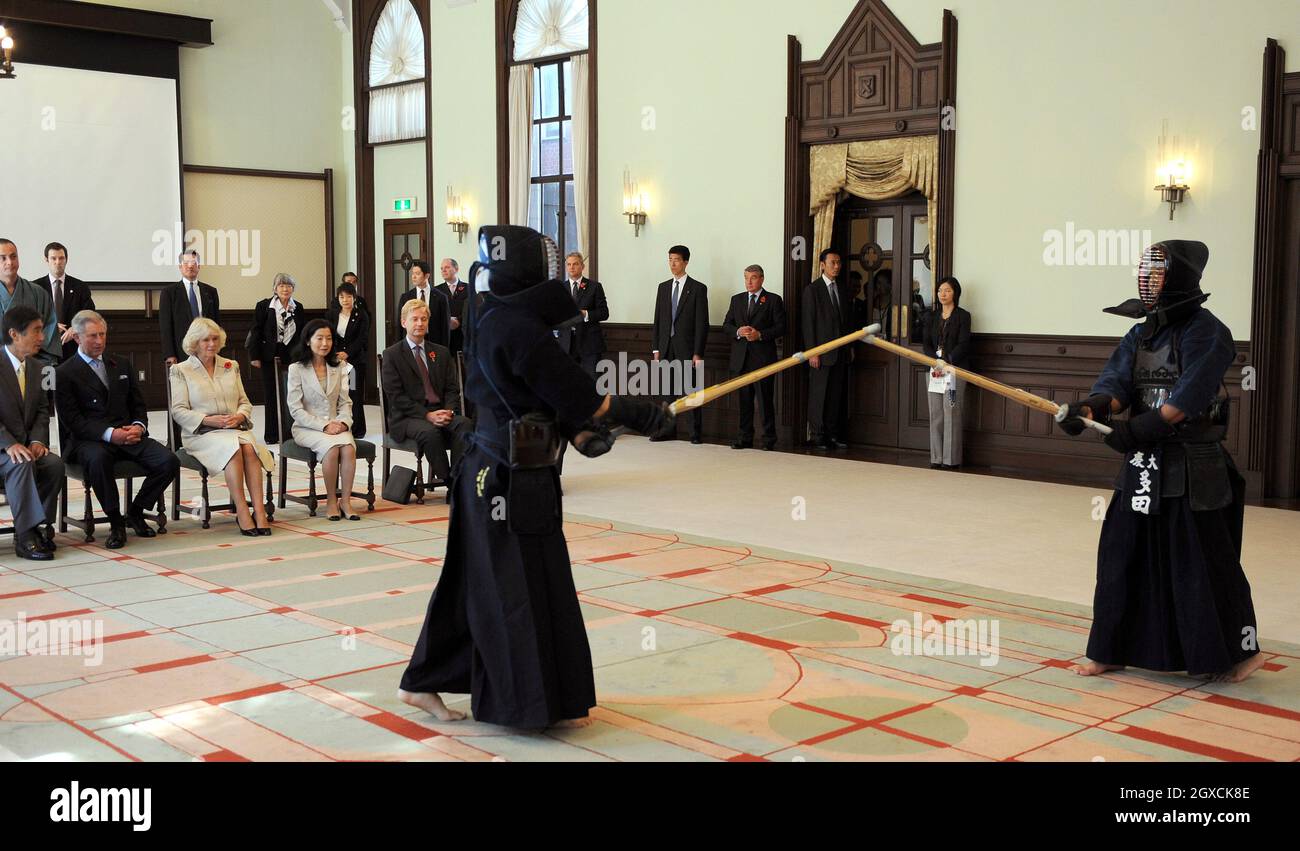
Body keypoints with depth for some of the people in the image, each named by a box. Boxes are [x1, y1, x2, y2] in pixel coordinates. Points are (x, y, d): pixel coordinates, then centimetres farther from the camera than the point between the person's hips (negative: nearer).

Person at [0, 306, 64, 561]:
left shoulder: (35, 367, 12)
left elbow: (42, 410, 12)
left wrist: (37, 440, -7)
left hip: (24, 446, 6)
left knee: (55, 463, -23)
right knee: (21, 464, -34)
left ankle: (38, 527, -12)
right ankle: (26, 535, -32)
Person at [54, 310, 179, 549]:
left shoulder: (122, 364, 19)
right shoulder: (64, 373, 2)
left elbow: (138, 404, 19)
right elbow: (72, 420, -7)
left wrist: (138, 426, -5)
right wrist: (110, 434, -20)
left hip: (127, 434, 5)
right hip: (87, 440, -5)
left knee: (169, 462, -20)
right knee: (98, 458, -41)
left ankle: (135, 512, 3)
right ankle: (115, 522, -22)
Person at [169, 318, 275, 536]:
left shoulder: (231, 366, 20)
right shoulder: (181, 371, 8)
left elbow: (245, 402, 17)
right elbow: (179, 411, 0)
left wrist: (239, 416, -6)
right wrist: (208, 420, -14)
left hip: (235, 429, 3)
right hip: (201, 434, -3)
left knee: (249, 446, -33)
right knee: (232, 446, -36)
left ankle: (259, 511, -38)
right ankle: (241, 512, -36)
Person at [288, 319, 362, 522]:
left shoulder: (340, 367, 14)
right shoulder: (297, 369, 0)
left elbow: (345, 402, 11)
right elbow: (295, 409, -6)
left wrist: (344, 422, -10)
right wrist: (324, 426, -16)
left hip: (335, 426, 3)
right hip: (307, 428, -3)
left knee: (348, 447, -30)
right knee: (332, 447, -33)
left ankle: (346, 501, -23)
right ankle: (331, 501, -18)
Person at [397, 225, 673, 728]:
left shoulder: (493, 320, 8)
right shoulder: (517, 329, -20)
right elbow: (580, 398, -17)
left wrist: (580, 432, 1)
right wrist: (645, 414, -5)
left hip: (492, 473, 9)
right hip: (510, 482, -9)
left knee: (478, 582, 17)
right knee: (526, 589, 3)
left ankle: (426, 682, 28)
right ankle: (540, 702, 17)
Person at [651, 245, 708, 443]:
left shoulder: (698, 289, -2)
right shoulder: (663, 287, 13)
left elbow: (702, 323, -6)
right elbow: (658, 320, 13)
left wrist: (697, 353, -11)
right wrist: (656, 348, 6)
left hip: (687, 348, -4)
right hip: (666, 347, 4)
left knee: (692, 390, -1)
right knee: (668, 391, 6)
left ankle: (696, 433, 4)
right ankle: (668, 430, 12)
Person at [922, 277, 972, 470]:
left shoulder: (963, 316, -1)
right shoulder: (933, 316, 14)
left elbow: (963, 344, -8)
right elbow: (926, 342, 7)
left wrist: (946, 362, -18)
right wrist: (936, 362, -11)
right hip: (935, 369, 5)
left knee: (951, 415, -6)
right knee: (935, 416, 4)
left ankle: (951, 460, -2)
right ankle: (936, 459, 9)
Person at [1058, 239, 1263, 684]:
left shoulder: (1206, 333, -10)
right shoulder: (1141, 334, 10)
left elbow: (1186, 398, -22)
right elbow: (1115, 381, -4)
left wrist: (1136, 429, -32)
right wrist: (1091, 407, -25)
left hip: (1192, 468, -7)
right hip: (1142, 466, 7)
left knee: (1204, 563, 0)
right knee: (1122, 558, 10)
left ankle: (1241, 650, 18)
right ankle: (1111, 650, 21)